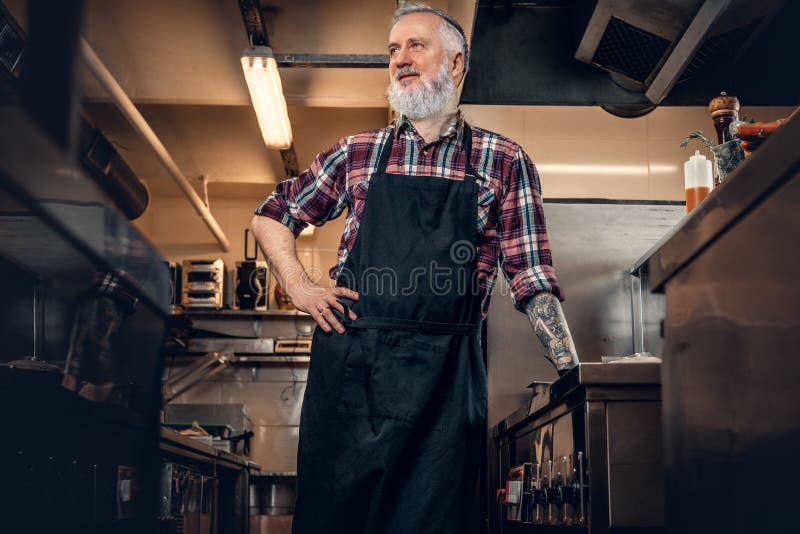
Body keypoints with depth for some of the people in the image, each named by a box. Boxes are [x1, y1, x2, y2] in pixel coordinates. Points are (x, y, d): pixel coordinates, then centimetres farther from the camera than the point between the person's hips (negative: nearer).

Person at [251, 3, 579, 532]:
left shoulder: (505, 162, 7)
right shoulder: (357, 153, 12)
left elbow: (532, 278, 4)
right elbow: (272, 217, 21)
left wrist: (572, 373, -6)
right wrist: (300, 287, 5)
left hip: (445, 372, -1)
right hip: (347, 361, 2)